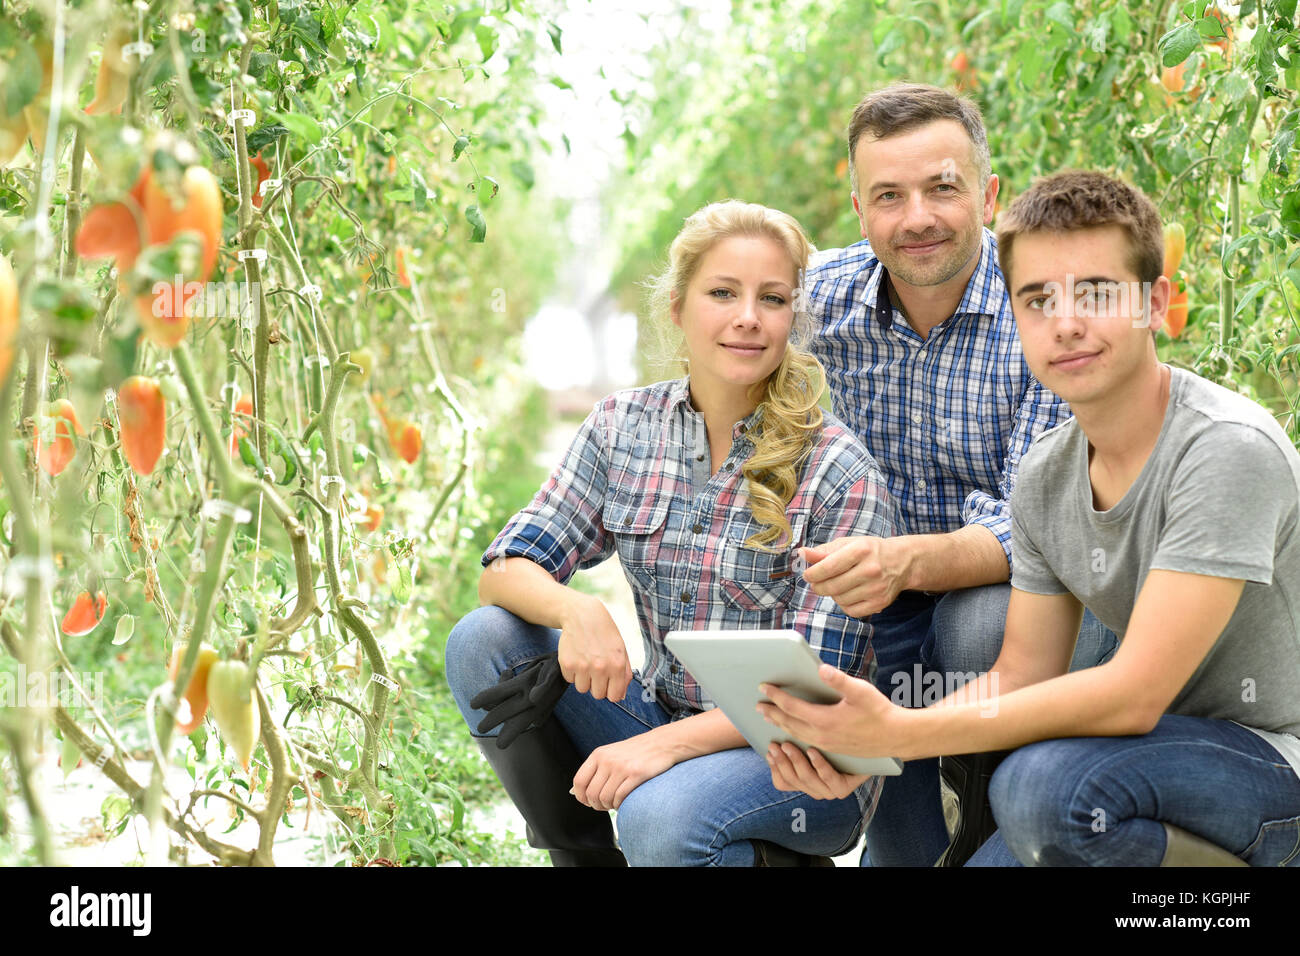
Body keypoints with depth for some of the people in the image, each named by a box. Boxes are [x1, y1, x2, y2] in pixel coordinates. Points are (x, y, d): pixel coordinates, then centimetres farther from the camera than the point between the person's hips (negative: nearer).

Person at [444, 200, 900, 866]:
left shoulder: (839, 473, -13)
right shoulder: (623, 428, 1)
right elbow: (504, 570, -1)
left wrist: (667, 743, -28)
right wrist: (576, 610, -25)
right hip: (667, 719, 5)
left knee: (661, 816, -35)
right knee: (483, 643, -13)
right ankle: (583, 856, 2)